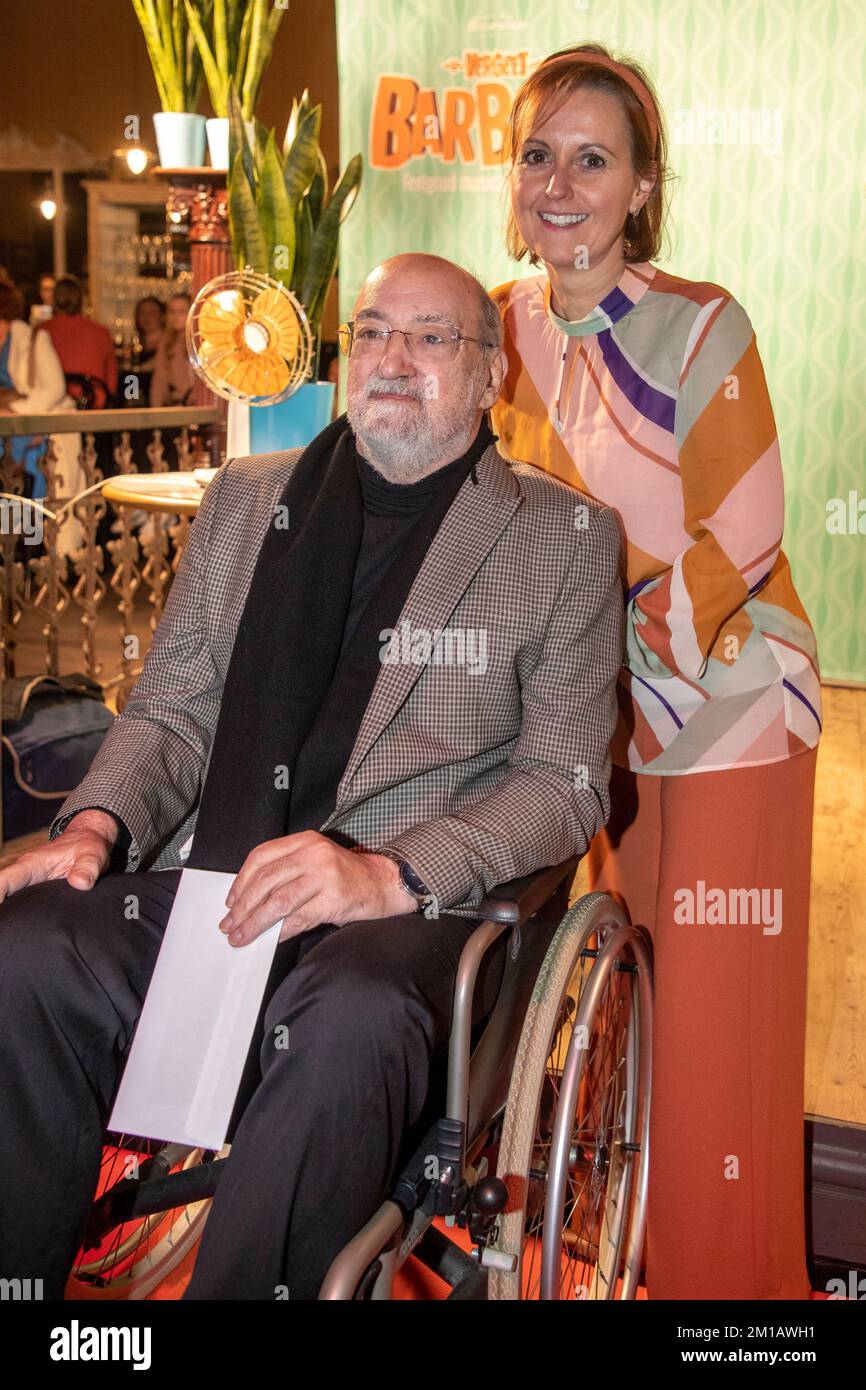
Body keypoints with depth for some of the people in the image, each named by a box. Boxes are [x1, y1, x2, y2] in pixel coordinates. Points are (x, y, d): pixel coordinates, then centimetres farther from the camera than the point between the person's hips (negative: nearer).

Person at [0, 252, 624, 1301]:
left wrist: (387, 872, -17)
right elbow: (170, 711, 19)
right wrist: (96, 825, -3)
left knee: (351, 1018, -37)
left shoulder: (564, 538, 6)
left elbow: (566, 781, 0)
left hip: (421, 902, -3)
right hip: (209, 882, 4)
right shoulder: (245, 498, 18)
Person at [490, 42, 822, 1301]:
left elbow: (739, 544, -14)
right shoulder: (505, 327, 3)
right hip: (604, 714, 5)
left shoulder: (701, 327, -13)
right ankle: (639, 1254, 32)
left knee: (715, 1031, -1)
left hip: (726, 706, -5)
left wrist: (624, 661, -15)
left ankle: (731, 1276, 19)